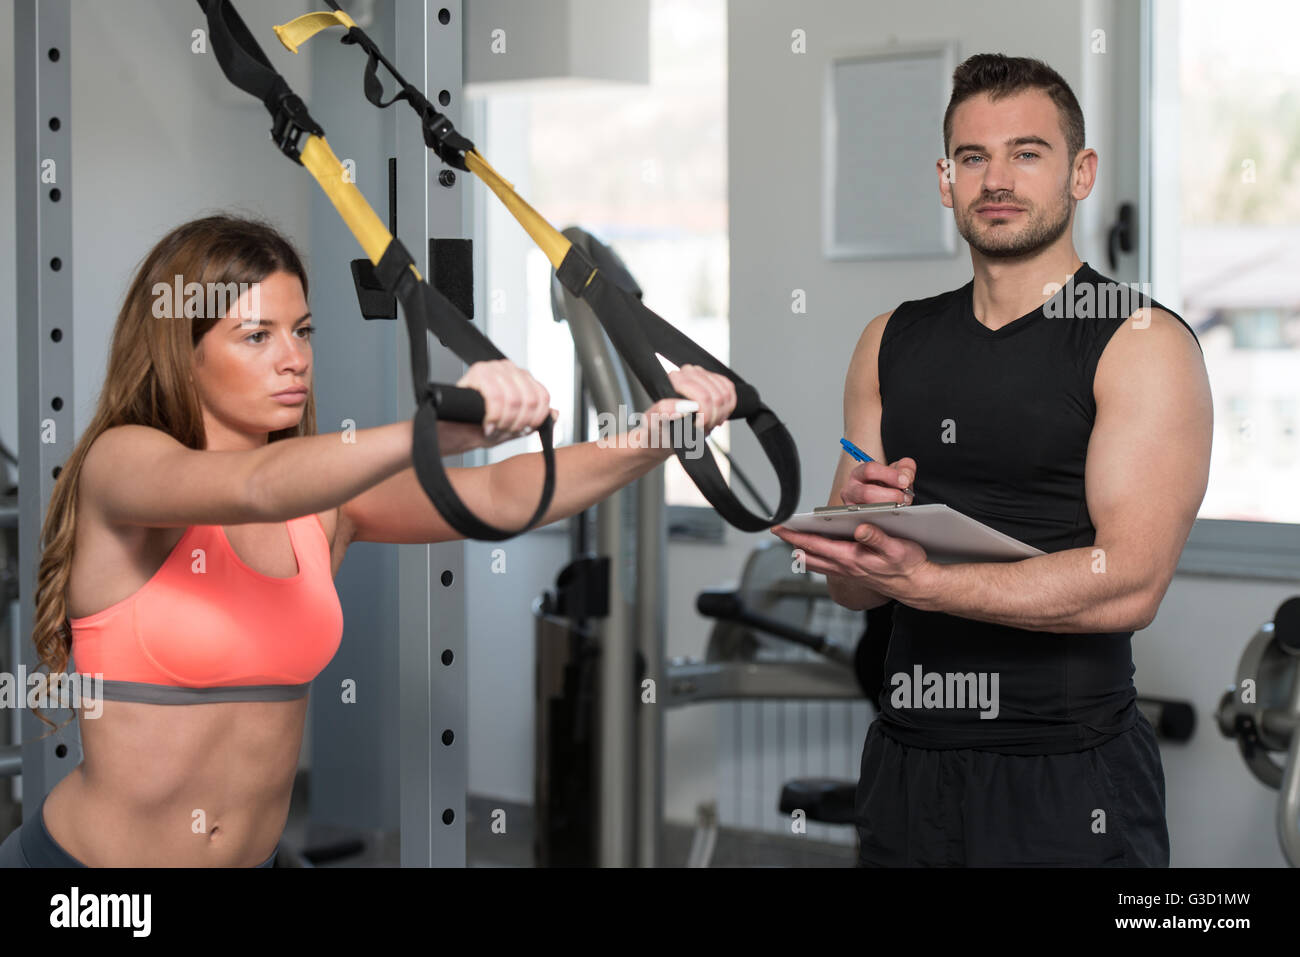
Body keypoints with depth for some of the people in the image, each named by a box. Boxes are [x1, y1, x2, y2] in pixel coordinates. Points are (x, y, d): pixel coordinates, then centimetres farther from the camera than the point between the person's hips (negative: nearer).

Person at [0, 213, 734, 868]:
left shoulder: (323, 496, 1)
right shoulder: (121, 463, -14)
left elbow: (500, 497, -12)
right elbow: (258, 488, -34)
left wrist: (657, 435, -29)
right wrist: (441, 429, -50)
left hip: (254, 855, 5)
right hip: (88, 854, -5)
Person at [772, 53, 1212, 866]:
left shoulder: (1143, 342, -6)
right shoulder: (891, 343, 10)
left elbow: (1129, 584, -17)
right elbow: (850, 586, 10)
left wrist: (921, 581, -23)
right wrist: (861, 519, -12)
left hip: (1069, 775, -5)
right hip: (907, 761, 5)